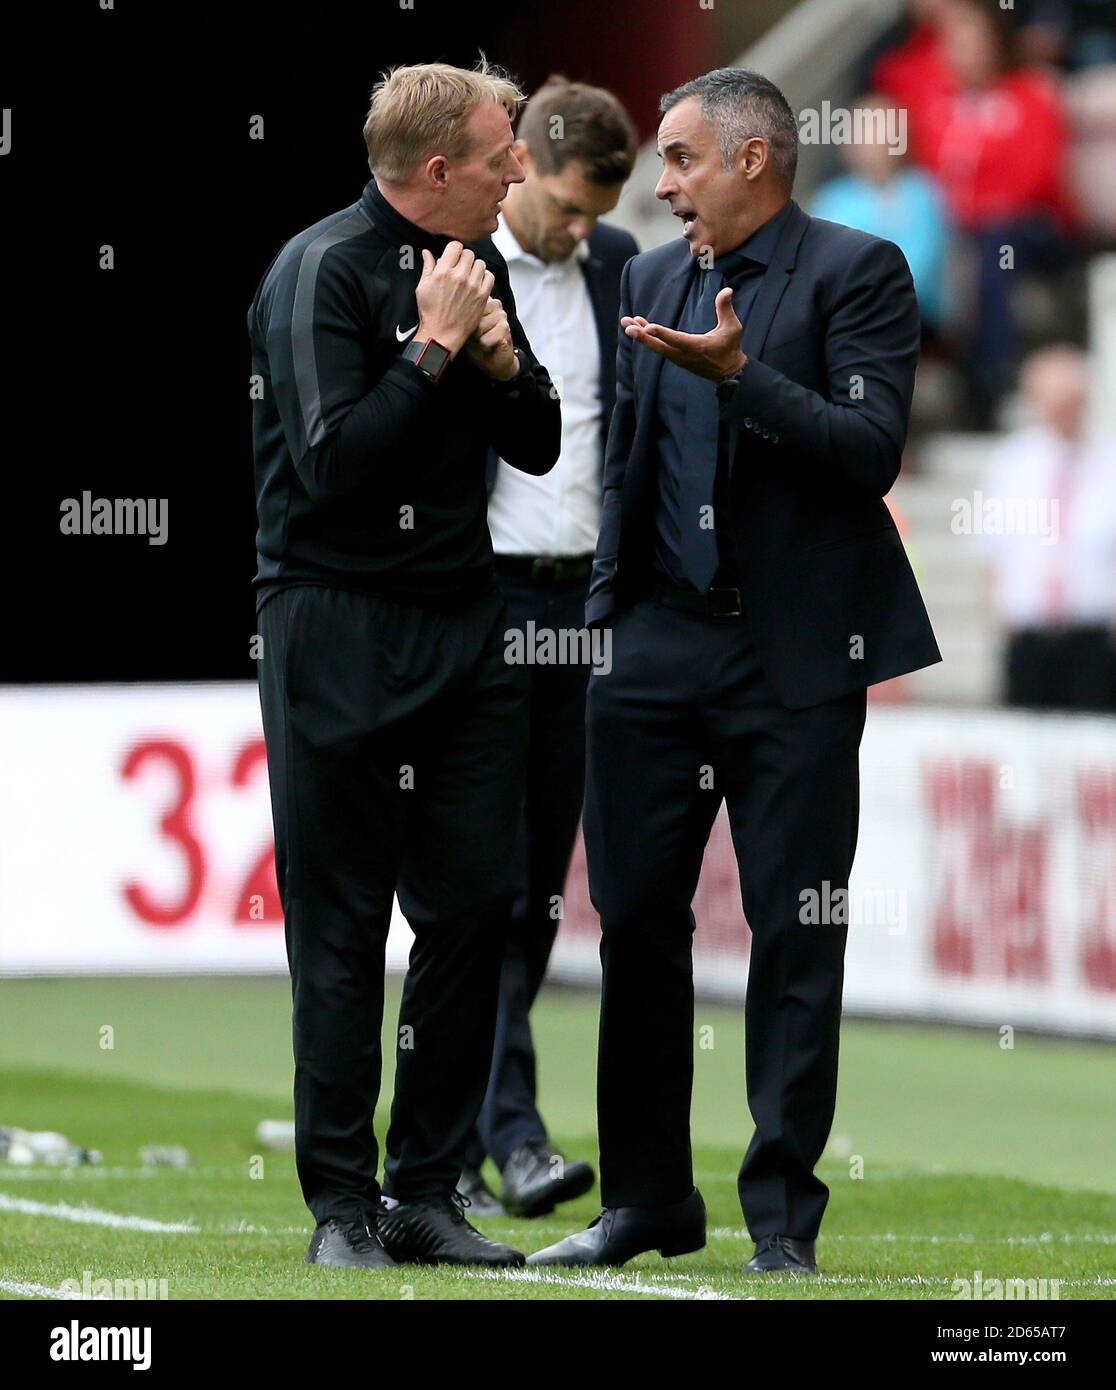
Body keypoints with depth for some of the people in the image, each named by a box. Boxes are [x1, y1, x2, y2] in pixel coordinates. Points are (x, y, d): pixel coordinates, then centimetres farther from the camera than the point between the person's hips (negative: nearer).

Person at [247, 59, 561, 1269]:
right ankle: (342, 1205, 3)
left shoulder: (476, 265, 11)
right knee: (341, 925, -2)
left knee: (475, 908, 4)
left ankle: (427, 1192, 11)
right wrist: (435, 345, -17)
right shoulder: (322, 271, -11)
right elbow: (334, 462, -19)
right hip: (339, 632, -7)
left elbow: (538, 447, 16)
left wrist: (503, 361, -3)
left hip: (462, 625, 7)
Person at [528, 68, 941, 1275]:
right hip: (655, 648, 5)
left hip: (796, 657, -5)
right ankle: (646, 1199, 14)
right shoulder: (649, 279, 14)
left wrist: (741, 374, -21)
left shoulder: (856, 272, -3)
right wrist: (603, 609, 13)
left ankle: (783, 1215, 5)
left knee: (796, 938, -1)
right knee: (637, 924, 5)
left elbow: (873, 450, -13)